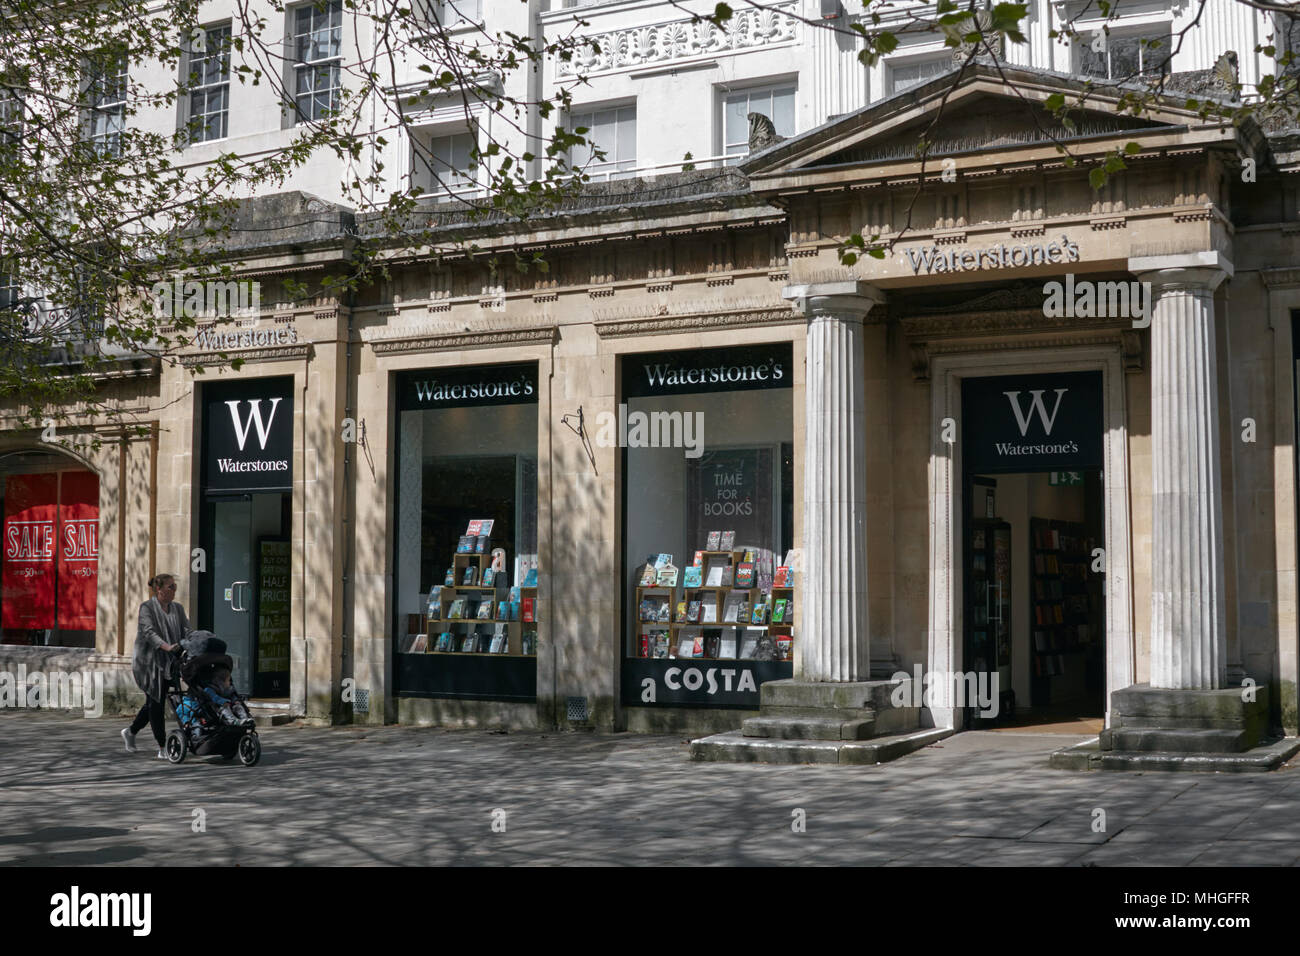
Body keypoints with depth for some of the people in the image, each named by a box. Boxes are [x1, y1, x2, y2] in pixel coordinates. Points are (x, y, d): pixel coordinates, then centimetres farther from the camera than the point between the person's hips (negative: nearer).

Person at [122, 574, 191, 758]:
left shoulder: (177, 609, 13)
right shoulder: (147, 608, -6)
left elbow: (187, 630, 3)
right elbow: (149, 632, -20)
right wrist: (166, 647, -36)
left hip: (168, 663, 6)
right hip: (149, 662, -6)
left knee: (154, 702, 13)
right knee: (156, 703, -4)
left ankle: (131, 731, 34)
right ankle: (163, 747, -2)